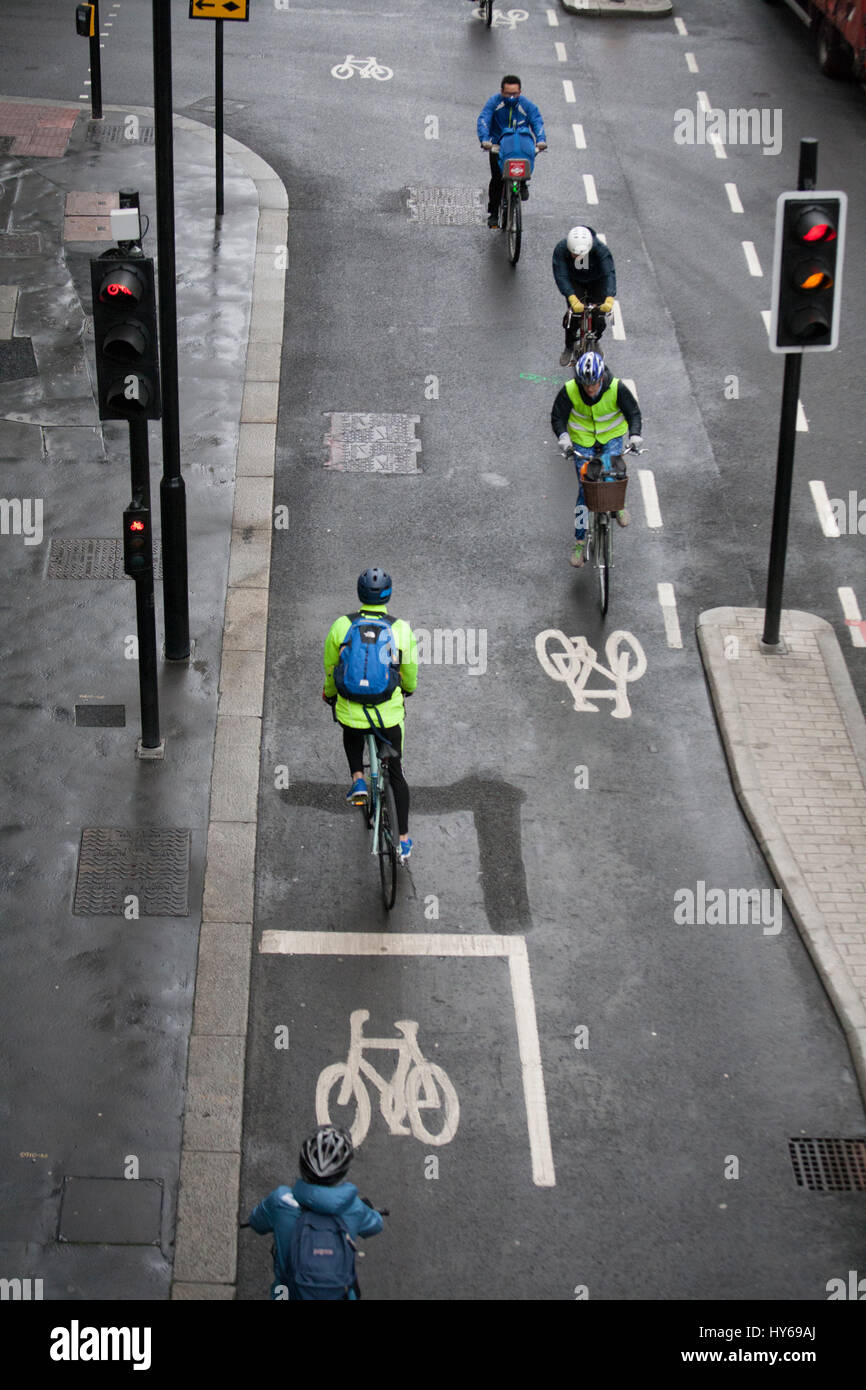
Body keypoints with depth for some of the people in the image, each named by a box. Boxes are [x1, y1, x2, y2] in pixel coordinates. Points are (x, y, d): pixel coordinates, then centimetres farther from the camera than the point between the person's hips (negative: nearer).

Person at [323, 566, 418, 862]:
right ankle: (404, 841, 22)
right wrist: (408, 689, 30)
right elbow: (410, 674, 6)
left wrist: (330, 693, 28)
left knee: (351, 735, 38)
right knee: (396, 772, 19)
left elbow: (331, 668, 6)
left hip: (351, 710, 0)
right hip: (389, 714, 0)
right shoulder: (402, 630, -9)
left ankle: (358, 779, 16)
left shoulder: (342, 626, -8)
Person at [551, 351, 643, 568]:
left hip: (612, 437, 0)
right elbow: (557, 417, -12)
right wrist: (563, 437, -31)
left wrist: (635, 434, -29)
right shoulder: (569, 391, -22)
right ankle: (579, 542, 6)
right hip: (583, 441, 0)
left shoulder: (616, 388, -22)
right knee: (584, 490, -4)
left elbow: (633, 412, -12)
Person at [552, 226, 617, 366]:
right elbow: (561, 276, -39)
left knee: (598, 316, -9)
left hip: (596, 282, 0)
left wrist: (609, 299, -60)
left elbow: (609, 274, -43)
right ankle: (569, 347, 9)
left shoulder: (601, 250, -35)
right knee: (574, 313, -17)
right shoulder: (560, 249, -33)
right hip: (575, 282, 0)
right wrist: (573, 299, -54)